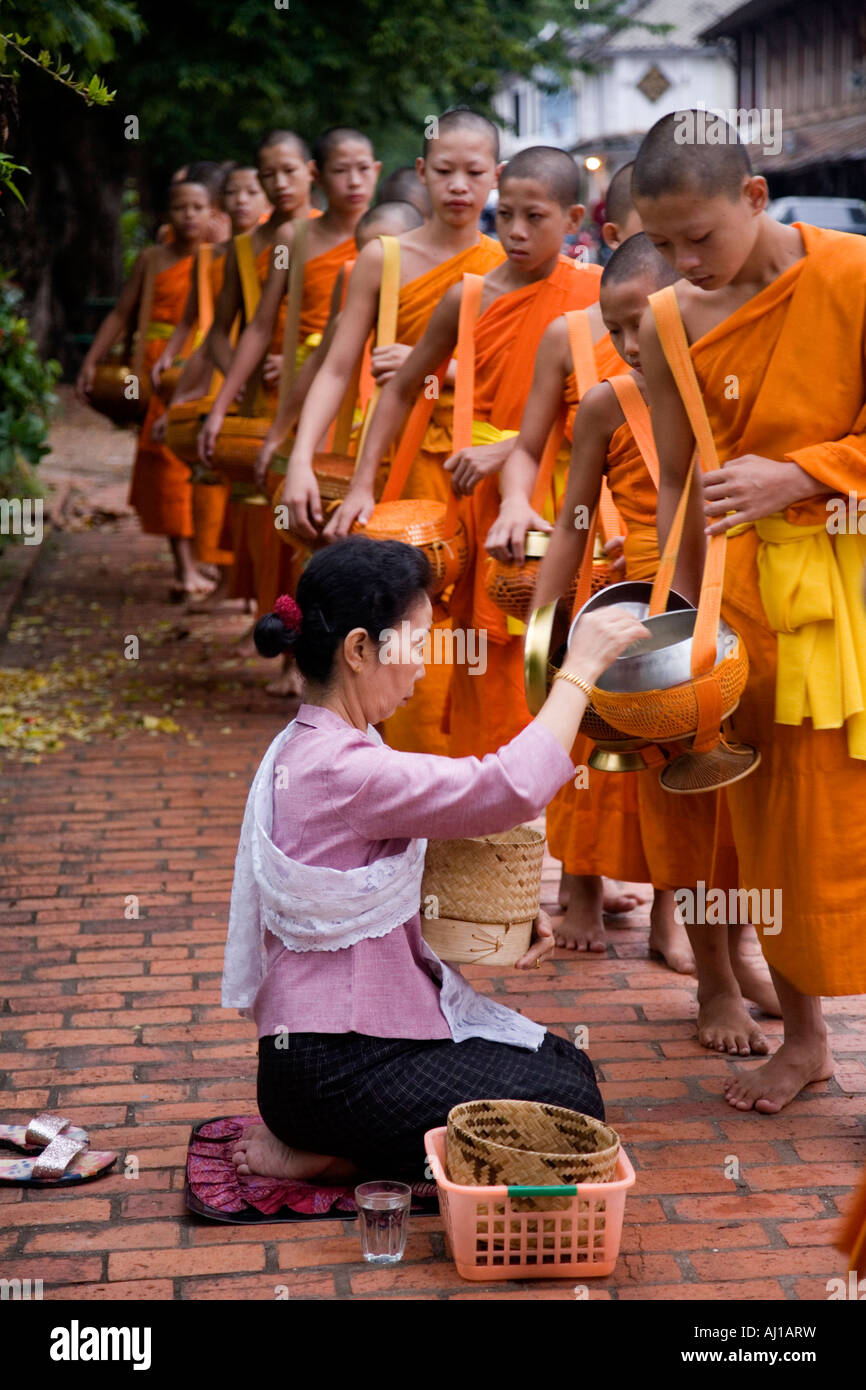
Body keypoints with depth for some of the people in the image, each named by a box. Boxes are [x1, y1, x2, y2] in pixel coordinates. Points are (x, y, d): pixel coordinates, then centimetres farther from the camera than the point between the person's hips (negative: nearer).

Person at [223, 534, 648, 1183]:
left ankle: (323, 1139, 9)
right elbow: (512, 787, -28)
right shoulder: (341, 770, -24)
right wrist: (580, 666, -17)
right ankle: (327, 1151, -2)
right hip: (333, 1072, -10)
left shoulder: (311, 747, 9)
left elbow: (397, 890, 14)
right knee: (570, 1109, -6)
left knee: (568, 1066, 15)